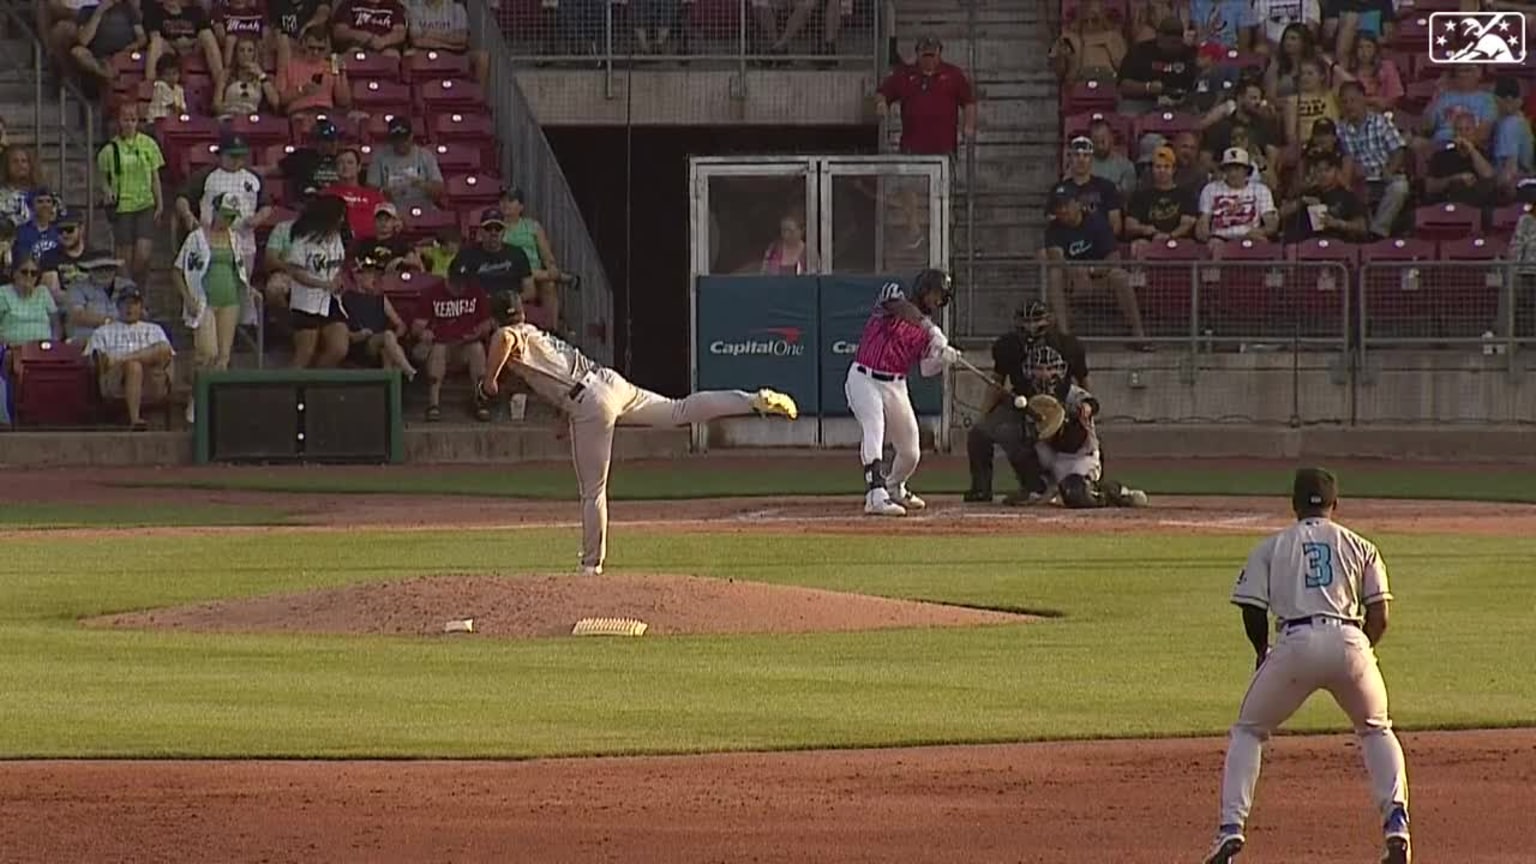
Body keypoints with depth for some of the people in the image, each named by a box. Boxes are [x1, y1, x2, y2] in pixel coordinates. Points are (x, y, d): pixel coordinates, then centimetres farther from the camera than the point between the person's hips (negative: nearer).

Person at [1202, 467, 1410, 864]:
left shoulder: (1271, 547, 17)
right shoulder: (1360, 547, 19)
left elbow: (1252, 610, 8)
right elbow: (1379, 615, 10)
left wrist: (1262, 652, 26)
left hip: (1295, 642, -1)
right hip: (1349, 642, 1)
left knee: (1247, 731, 18)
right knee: (1377, 731, 25)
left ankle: (1231, 829, 3)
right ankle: (1396, 824, 5)